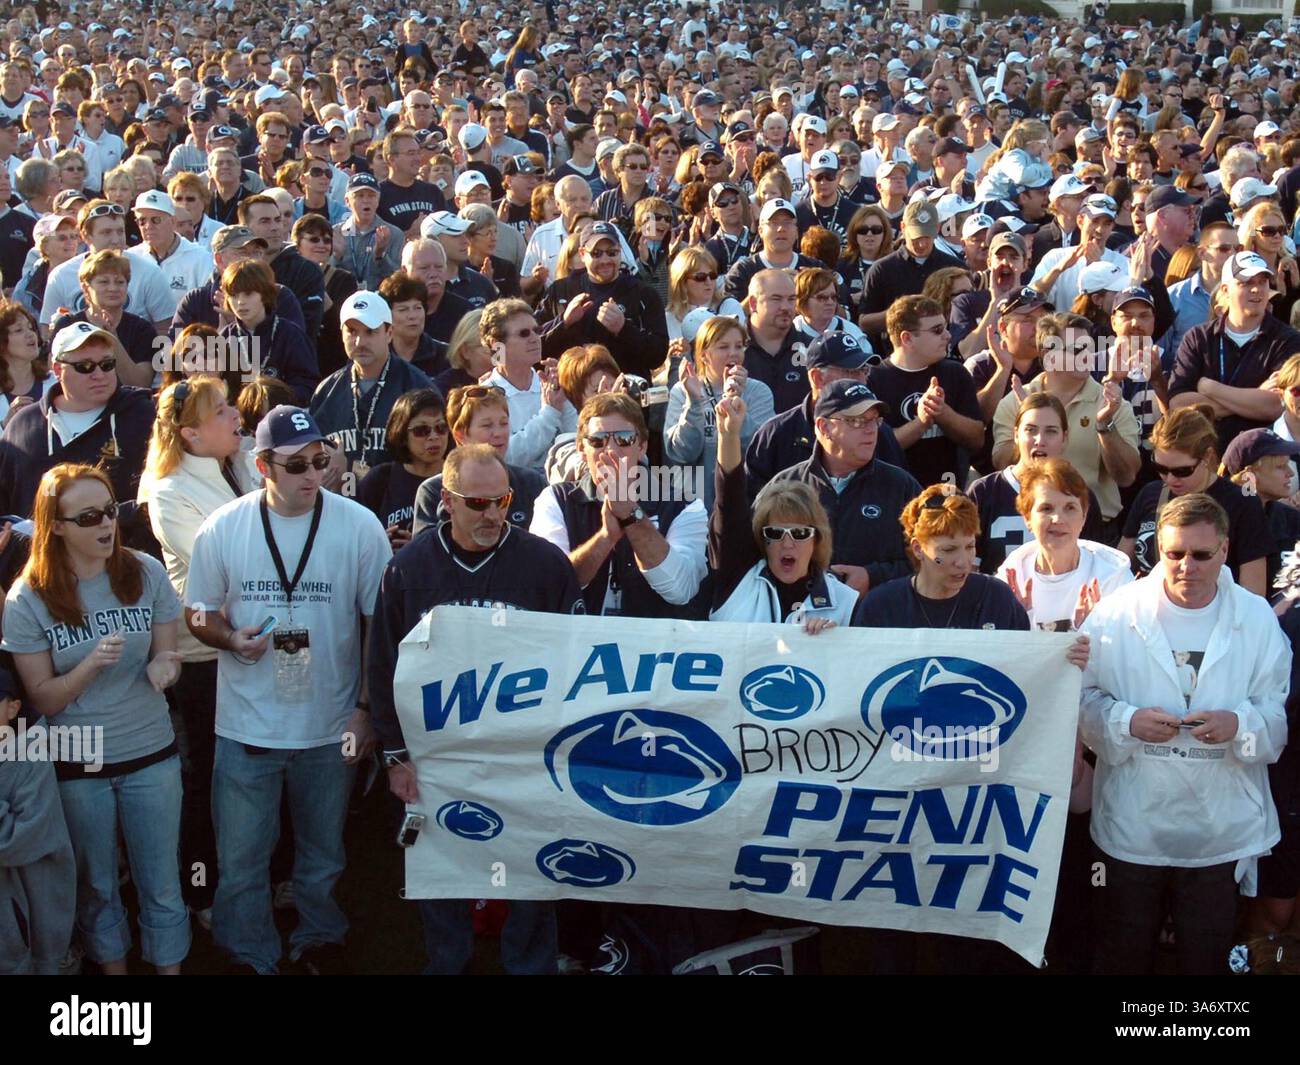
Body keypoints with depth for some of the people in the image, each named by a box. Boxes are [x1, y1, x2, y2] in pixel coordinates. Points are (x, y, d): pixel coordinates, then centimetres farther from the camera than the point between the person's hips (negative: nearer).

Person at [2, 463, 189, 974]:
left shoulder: (146, 573, -9)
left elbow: (165, 658, 1)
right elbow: (42, 699, -9)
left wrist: (162, 667, -23)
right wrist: (93, 663, -27)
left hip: (152, 756, 1)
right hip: (78, 765, -1)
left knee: (162, 884, 12)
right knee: (96, 885, 18)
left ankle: (170, 966, 32)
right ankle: (112, 967, 40)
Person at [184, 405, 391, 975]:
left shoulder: (360, 527, -9)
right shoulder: (223, 528, -6)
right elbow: (198, 612, 5)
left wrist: (368, 708, -4)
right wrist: (232, 638, -17)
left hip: (330, 728, 0)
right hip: (246, 728, 0)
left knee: (323, 853, 19)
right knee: (241, 860, 9)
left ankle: (318, 939, 43)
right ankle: (248, 956, 30)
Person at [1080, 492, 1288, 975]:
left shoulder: (1257, 619, -1)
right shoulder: (1117, 612, -5)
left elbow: (1277, 713, 1)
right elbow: (1082, 697, -2)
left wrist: (1240, 723, -20)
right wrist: (1126, 720, -20)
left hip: (1219, 829, 1)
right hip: (1132, 823, -1)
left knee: (1205, 958, 16)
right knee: (1124, 956, 14)